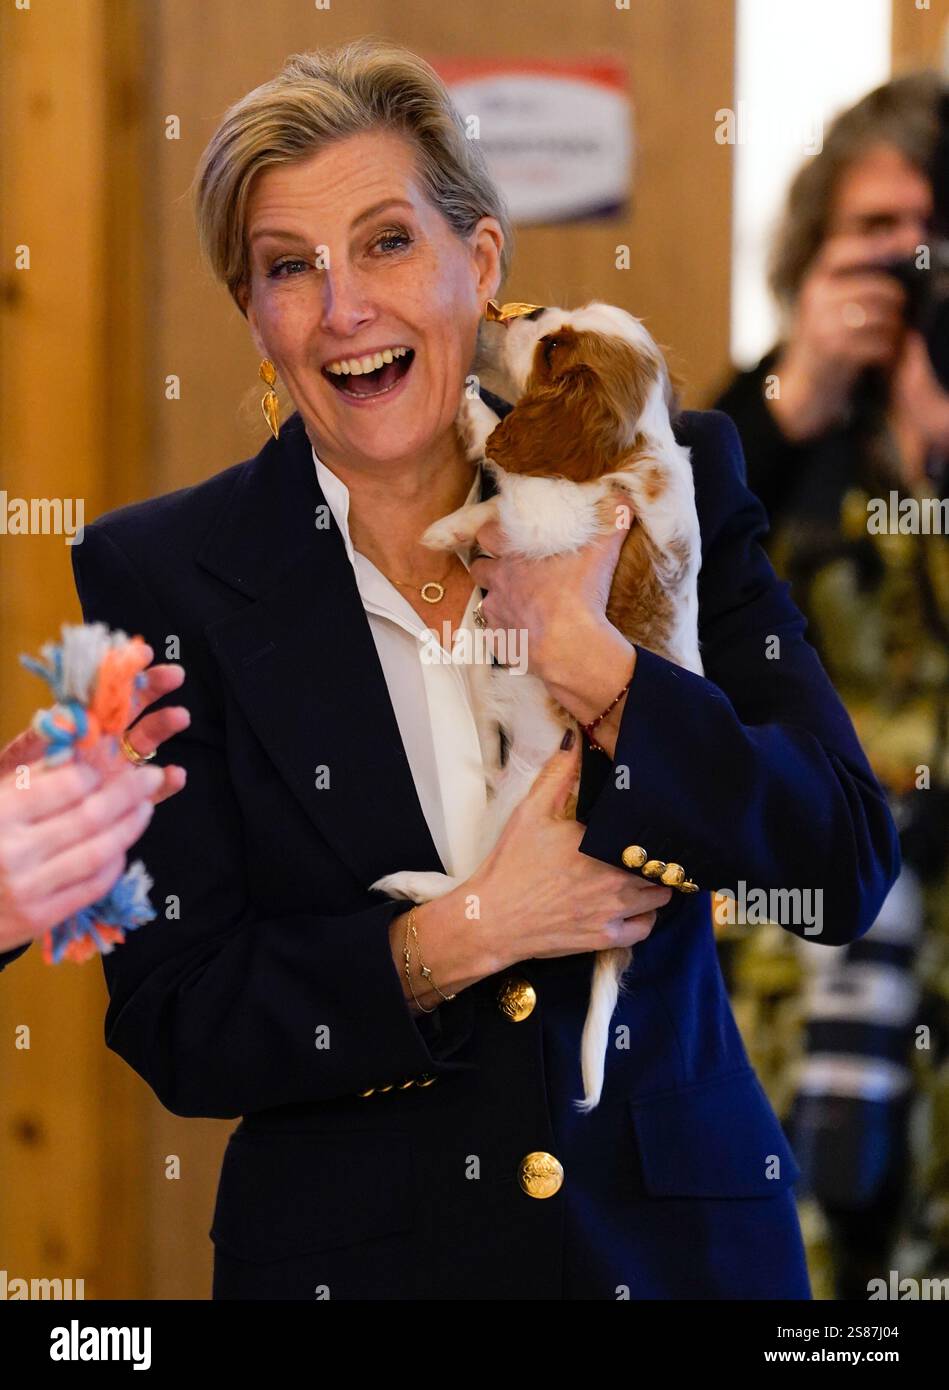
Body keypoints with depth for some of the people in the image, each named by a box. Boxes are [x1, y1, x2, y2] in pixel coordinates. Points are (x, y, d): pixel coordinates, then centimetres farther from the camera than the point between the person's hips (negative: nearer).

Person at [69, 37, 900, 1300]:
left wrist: (584, 661, -17)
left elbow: (849, 867, -8)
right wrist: (467, 934, -19)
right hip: (349, 1255, -1)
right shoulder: (162, 575, -6)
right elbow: (171, 1025, -8)